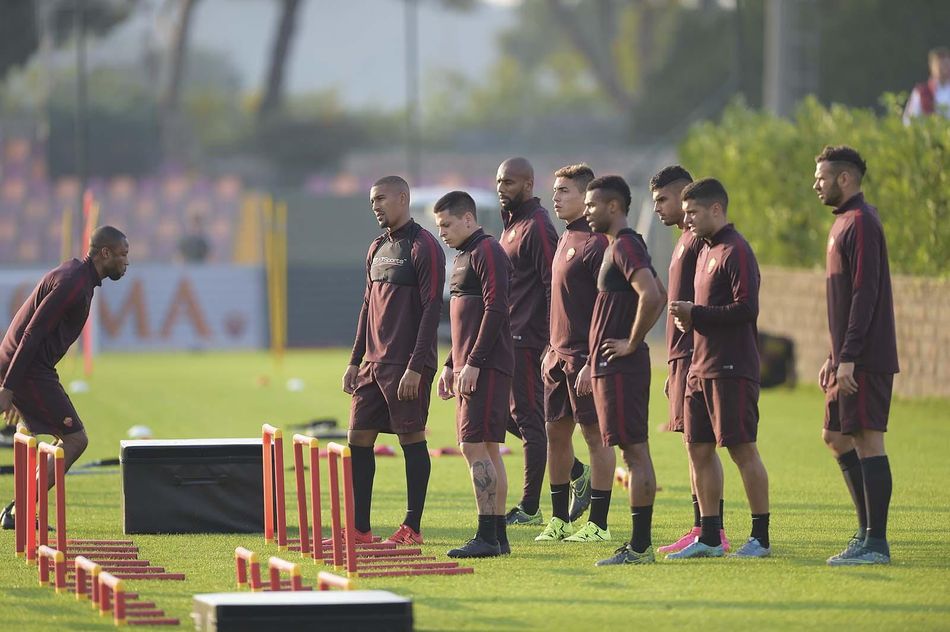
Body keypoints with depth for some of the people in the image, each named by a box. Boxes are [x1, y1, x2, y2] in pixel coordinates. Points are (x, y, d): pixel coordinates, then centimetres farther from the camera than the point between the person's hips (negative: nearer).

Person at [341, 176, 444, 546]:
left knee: (412, 438, -3)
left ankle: (412, 528, 3)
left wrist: (415, 367, -18)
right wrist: (355, 361, 16)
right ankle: (360, 528, 7)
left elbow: (432, 308, -13)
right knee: (359, 438, 4)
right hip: (373, 362, 8)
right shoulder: (377, 249, 17)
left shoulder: (424, 247, -8)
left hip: (407, 365, -8)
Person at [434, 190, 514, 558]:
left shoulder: (487, 252, -11)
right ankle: (498, 537, 11)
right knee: (486, 450, 9)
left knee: (475, 447, -12)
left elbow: (495, 310, -19)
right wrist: (451, 366, 21)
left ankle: (487, 537, -12)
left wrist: (473, 364, -21)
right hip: (468, 368, 10)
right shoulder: (463, 256, 20)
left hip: (485, 367, -10)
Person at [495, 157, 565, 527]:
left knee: (529, 419, -4)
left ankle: (529, 509, 1)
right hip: (511, 338, 10)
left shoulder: (537, 228, -13)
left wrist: (551, 341, -24)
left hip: (528, 340, -10)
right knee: (512, 415, 12)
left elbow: (553, 286, -19)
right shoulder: (512, 225, 18)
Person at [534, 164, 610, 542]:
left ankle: (598, 522, 0)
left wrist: (593, 362, -21)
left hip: (588, 355, -9)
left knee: (595, 433, -4)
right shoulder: (566, 239, 16)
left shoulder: (596, 242, -13)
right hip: (560, 354, 9)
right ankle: (559, 520, 19)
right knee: (556, 432, 11)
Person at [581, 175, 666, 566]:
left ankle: (639, 547, -10)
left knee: (635, 452, -9)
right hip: (609, 366, 11)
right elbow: (660, 298, 27)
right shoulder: (618, 246, 17)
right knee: (635, 453, 10)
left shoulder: (625, 247, -14)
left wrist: (632, 343, -17)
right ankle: (640, 544, 12)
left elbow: (651, 297, -28)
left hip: (620, 367, -11)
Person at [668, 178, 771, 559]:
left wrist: (695, 313, -14)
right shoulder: (705, 250, 18)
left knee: (742, 448, -6)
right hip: (702, 366, 10)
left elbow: (746, 309, -20)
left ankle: (761, 537, -1)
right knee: (699, 448, 8)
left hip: (732, 367, -10)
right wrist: (689, 318, 5)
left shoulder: (735, 251, -11)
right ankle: (709, 538, 13)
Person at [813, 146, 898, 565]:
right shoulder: (844, 222, 18)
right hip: (850, 359, 10)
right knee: (837, 437, 14)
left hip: (866, 358, -10)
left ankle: (875, 544, -8)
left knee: (867, 439, -9)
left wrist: (848, 357, -22)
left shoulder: (860, 223, -13)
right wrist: (834, 357, 22)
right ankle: (868, 530, 19)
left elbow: (865, 294, -20)